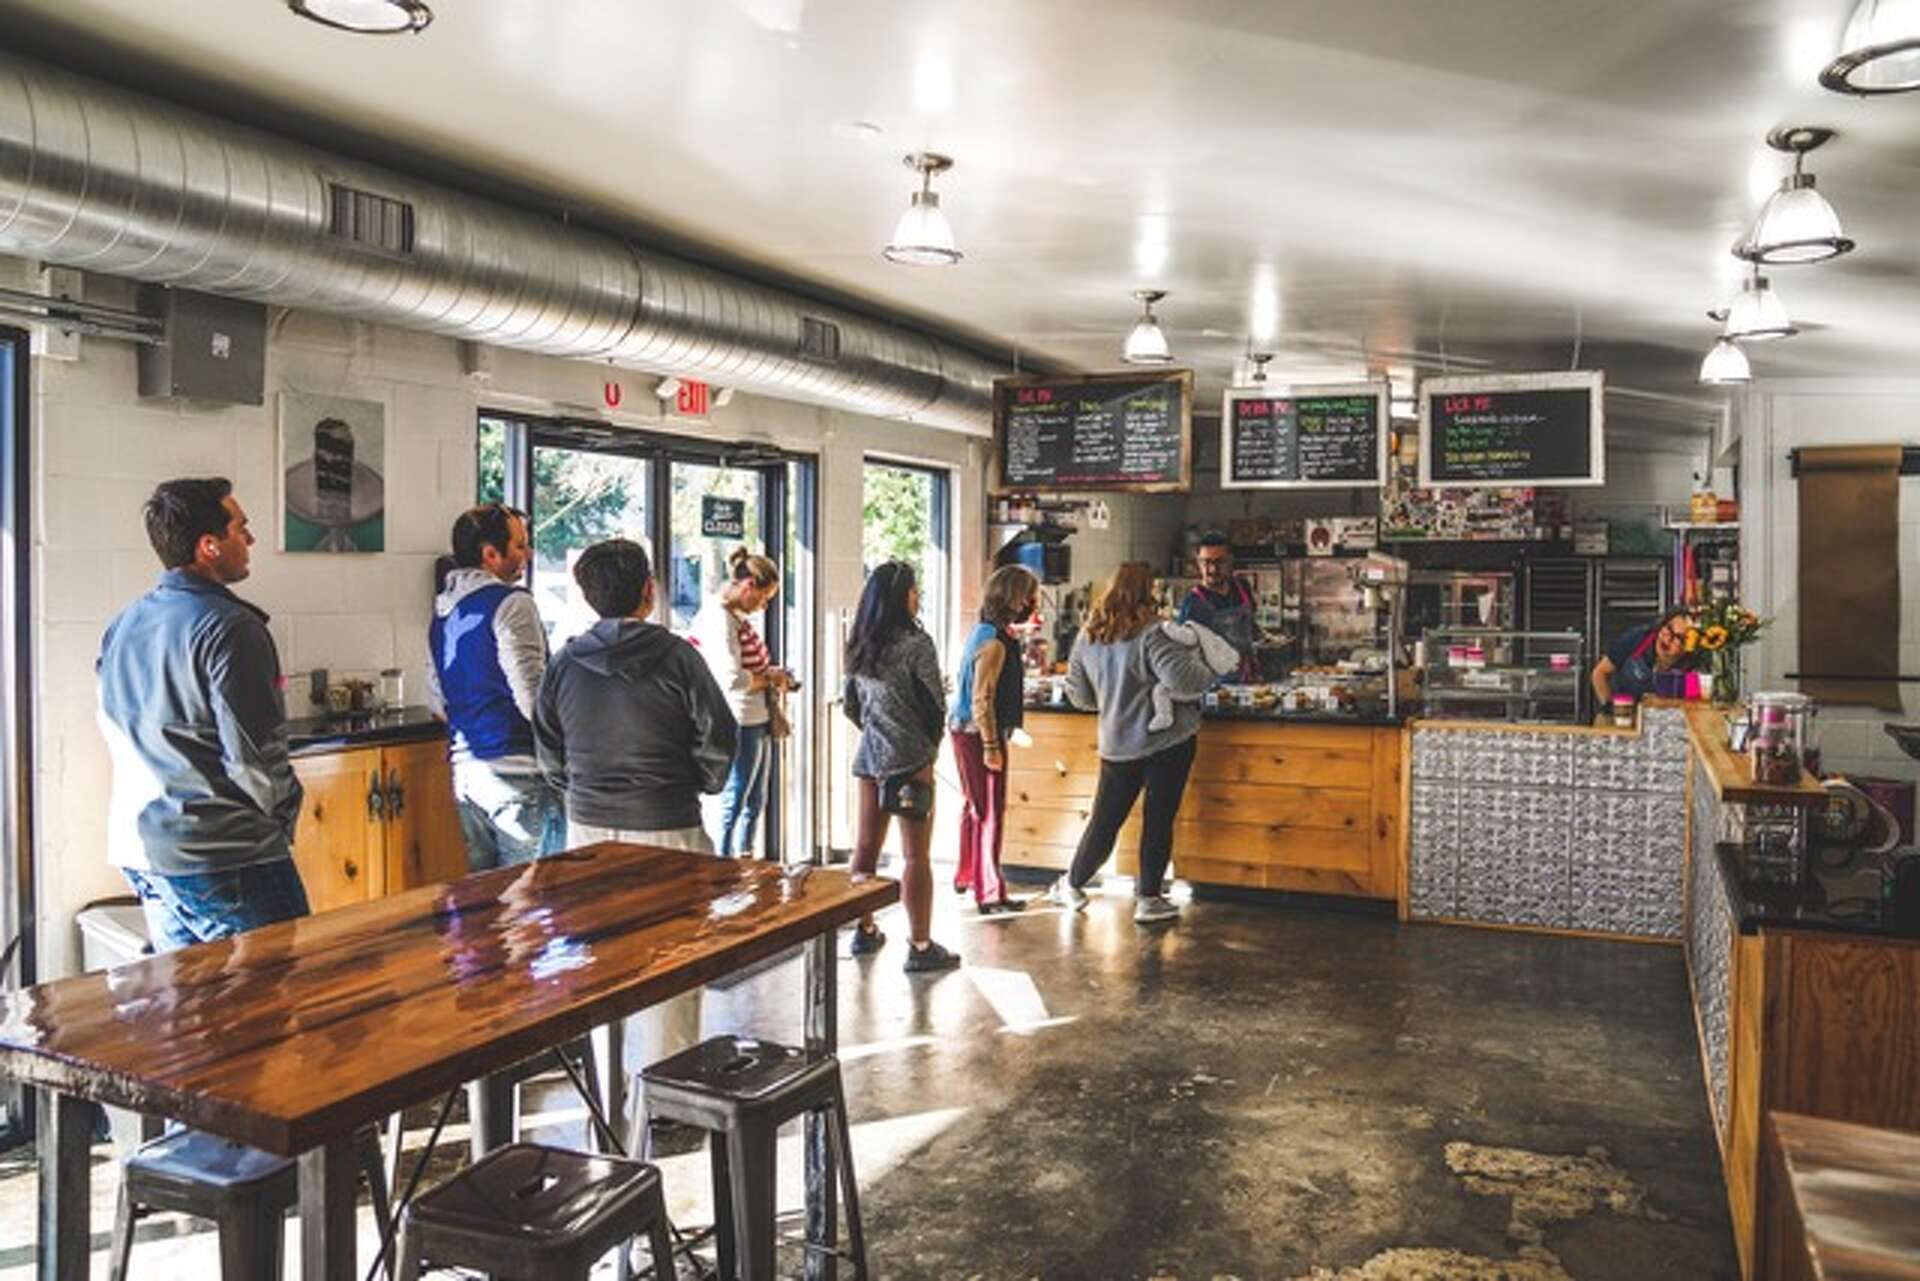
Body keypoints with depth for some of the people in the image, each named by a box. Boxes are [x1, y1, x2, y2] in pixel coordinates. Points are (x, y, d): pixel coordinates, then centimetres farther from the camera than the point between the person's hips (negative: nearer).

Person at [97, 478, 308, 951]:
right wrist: (283, 819, -2)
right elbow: (254, 755, -19)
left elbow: (113, 730, 18)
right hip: (226, 860, -9)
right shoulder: (229, 628, -16)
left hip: (138, 850, 9)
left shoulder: (120, 627, 10)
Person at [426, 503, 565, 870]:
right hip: (515, 770, -8)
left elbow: (436, 699, 22)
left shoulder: (442, 611, 14)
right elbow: (533, 695, -18)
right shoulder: (511, 604, -12)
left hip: (464, 770, 8)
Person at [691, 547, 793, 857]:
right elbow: (732, 679, -28)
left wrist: (771, 673, 7)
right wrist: (770, 679, -13)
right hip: (741, 724, -10)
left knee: (755, 802, 20)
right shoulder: (719, 619, -19)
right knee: (733, 803, 0)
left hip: (758, 721, 10)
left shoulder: (735, 615, 12)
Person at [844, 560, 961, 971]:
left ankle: (865, 930, 28)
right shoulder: (916, 644, -14)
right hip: (909, 759, -7)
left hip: (869, 755, 7)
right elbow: (935, 705, -11)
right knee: (917, 855, -1)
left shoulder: (859, 647, 7)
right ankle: (921, 946, 3)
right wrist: (930, 748, 6)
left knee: (866, 846, 15)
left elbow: (851, 705, 13)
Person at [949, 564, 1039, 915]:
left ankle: (966, 876, 36)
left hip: (963, 729, 10)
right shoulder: (995, 642, -21)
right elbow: (982, 700, -23)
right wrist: (992, 747, -20)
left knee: (974, 806, 22)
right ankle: (989, 893, 2)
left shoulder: (982, 630, 7)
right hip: (979, 733, -10)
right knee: (991, 812, -3)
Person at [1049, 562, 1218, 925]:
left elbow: (1078, 694, 12)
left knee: (1105, 819, 16)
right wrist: (1206, 669, -5)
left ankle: (1072, 886, 26)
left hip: (1116, 742, 5)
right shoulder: (1152, 633, -16)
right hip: (1168, 740, -5)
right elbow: (1183, 682, -24)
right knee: (1159, 819, 6)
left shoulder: (1088, 635, 4)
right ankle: (1149, 898, 12)